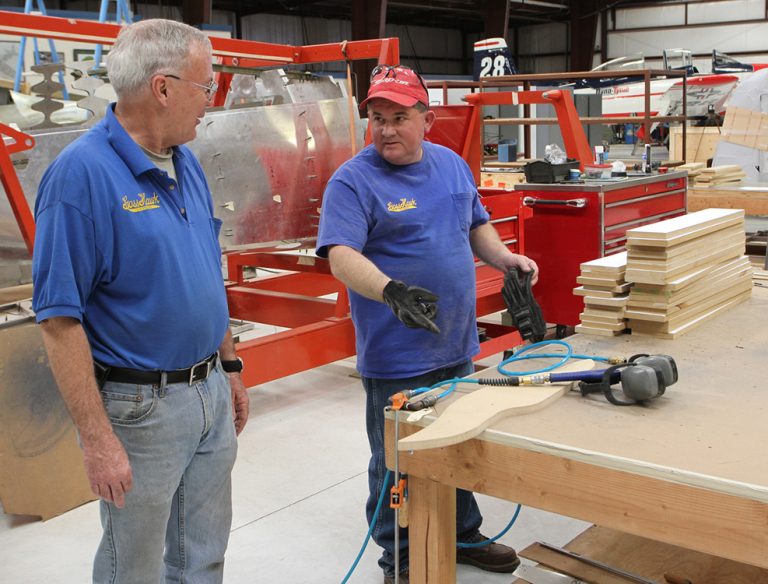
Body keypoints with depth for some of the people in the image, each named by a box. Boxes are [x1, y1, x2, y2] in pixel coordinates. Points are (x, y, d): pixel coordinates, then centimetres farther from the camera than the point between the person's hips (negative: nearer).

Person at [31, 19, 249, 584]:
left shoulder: (187, 163, 6)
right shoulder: (82, 173, -19)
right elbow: (60, 319, -20)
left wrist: (230, 367, 16)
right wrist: (98, 439, -20)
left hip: (211, 393, 7)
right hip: (139, 408, -7)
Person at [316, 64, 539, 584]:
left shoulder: (452, 164, 7)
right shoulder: (353, 181, -14)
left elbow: (476, 224, 20)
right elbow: (341, 255, -26)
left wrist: (504, 257, 1)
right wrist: (390, 291, -43)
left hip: (457, 346, 7)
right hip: (397, 357, -6)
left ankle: (464, 534, 42)